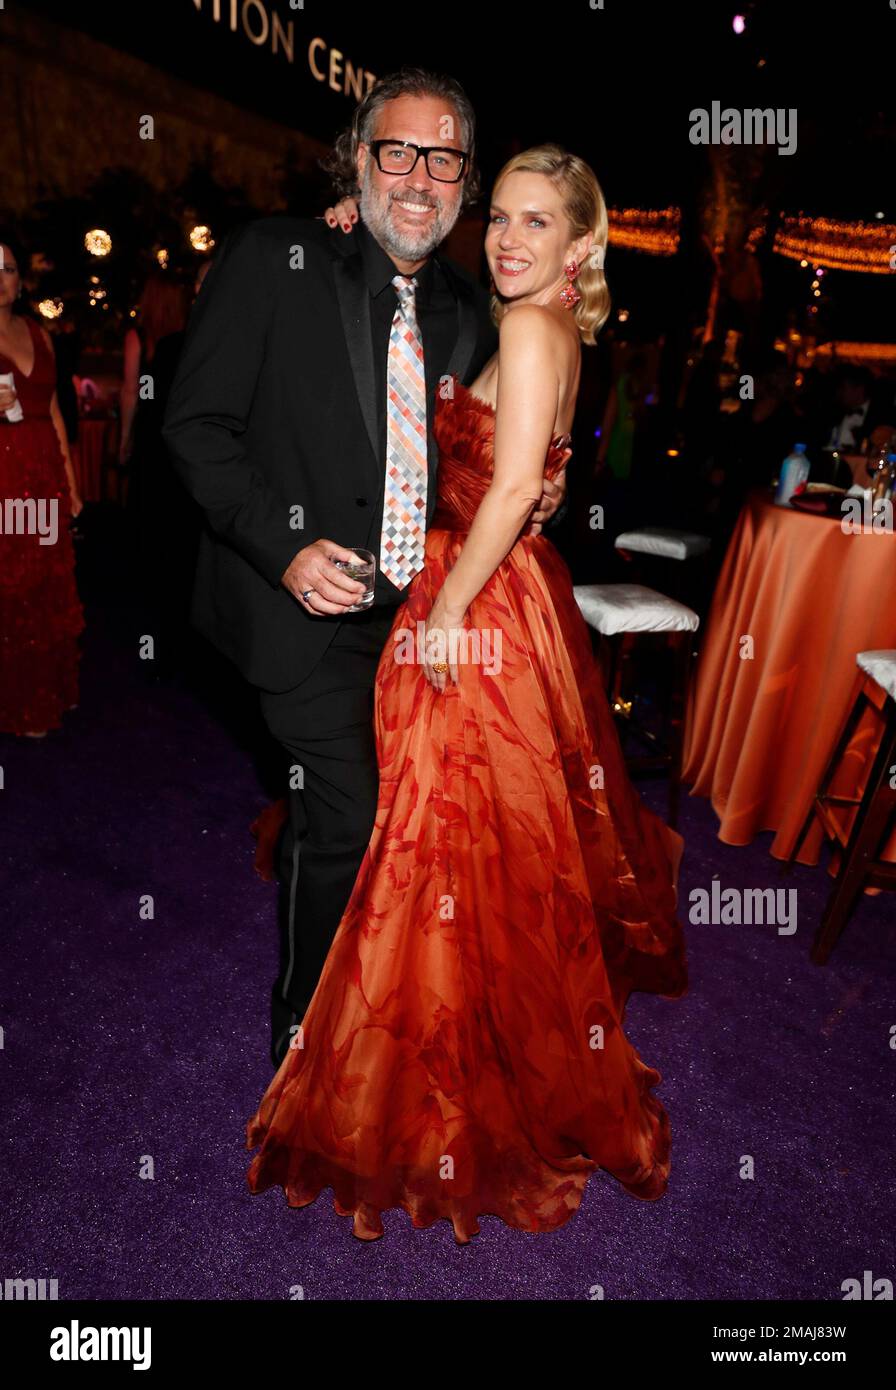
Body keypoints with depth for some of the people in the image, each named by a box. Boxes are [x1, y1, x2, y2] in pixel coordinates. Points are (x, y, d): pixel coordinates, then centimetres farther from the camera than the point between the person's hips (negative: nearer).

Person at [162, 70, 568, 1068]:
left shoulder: (465, 309, 12)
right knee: (347, 821, -7)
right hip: (311, 607, -5)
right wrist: (286, 549, -20)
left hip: (420, 611, 5)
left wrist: (530, 495, -1)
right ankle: (304, 1034, 22)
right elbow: (196, 424, -8)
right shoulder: (270, 258, -4)